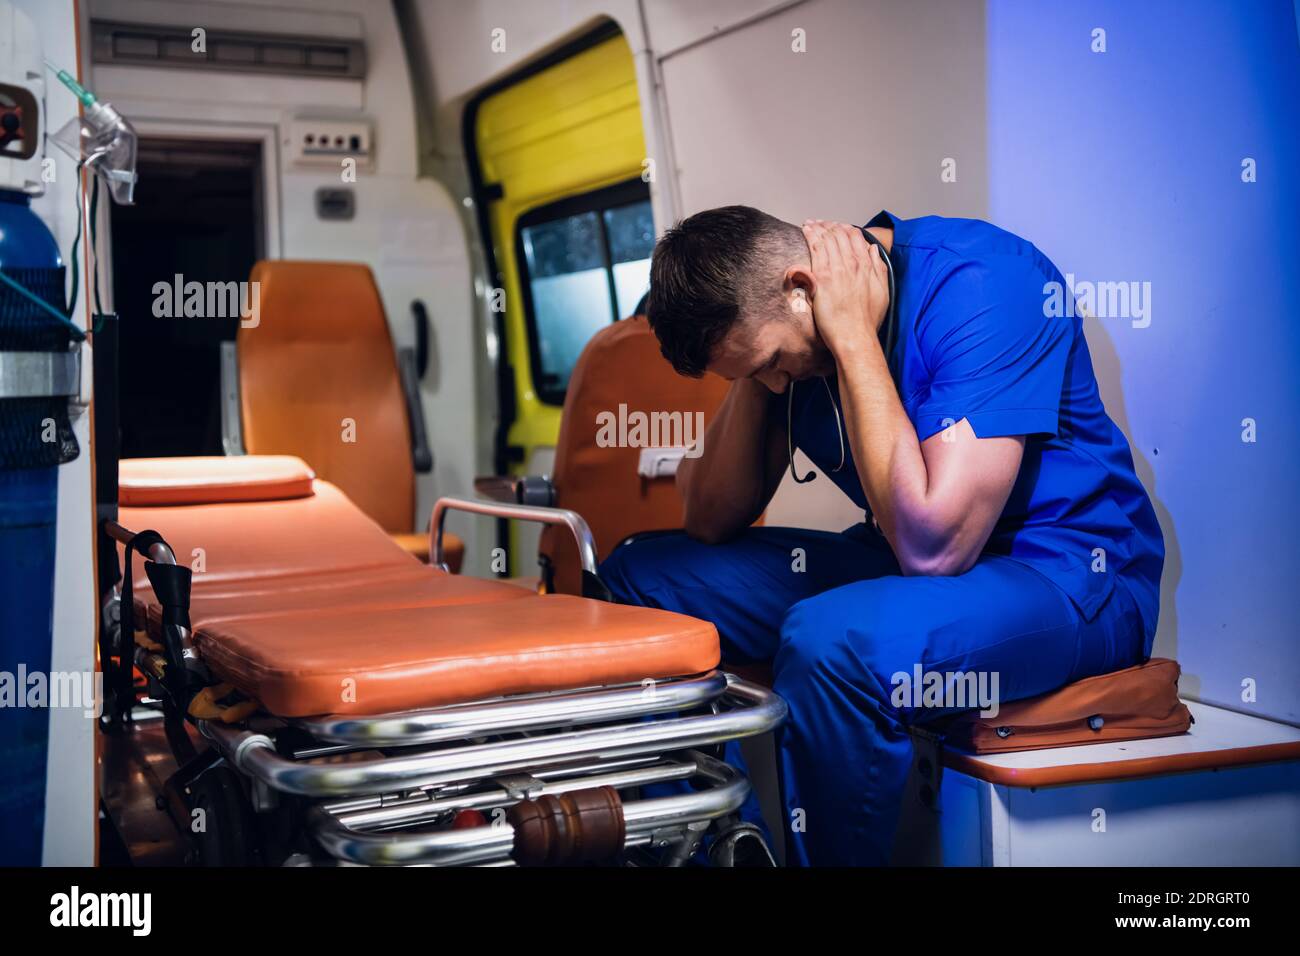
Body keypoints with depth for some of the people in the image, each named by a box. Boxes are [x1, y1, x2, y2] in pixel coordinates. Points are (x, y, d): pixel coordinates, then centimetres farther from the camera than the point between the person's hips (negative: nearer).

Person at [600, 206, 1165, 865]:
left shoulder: (984, 285, -23)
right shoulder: (783, 333, -1)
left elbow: (933, 544, -31)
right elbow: (710, 520, 2)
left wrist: (853, 335, -26)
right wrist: (759, 375, -11)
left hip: (1070, 578, -7)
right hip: (908, 559, 8)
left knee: (831, 642, -37)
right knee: (637, 576, 3)